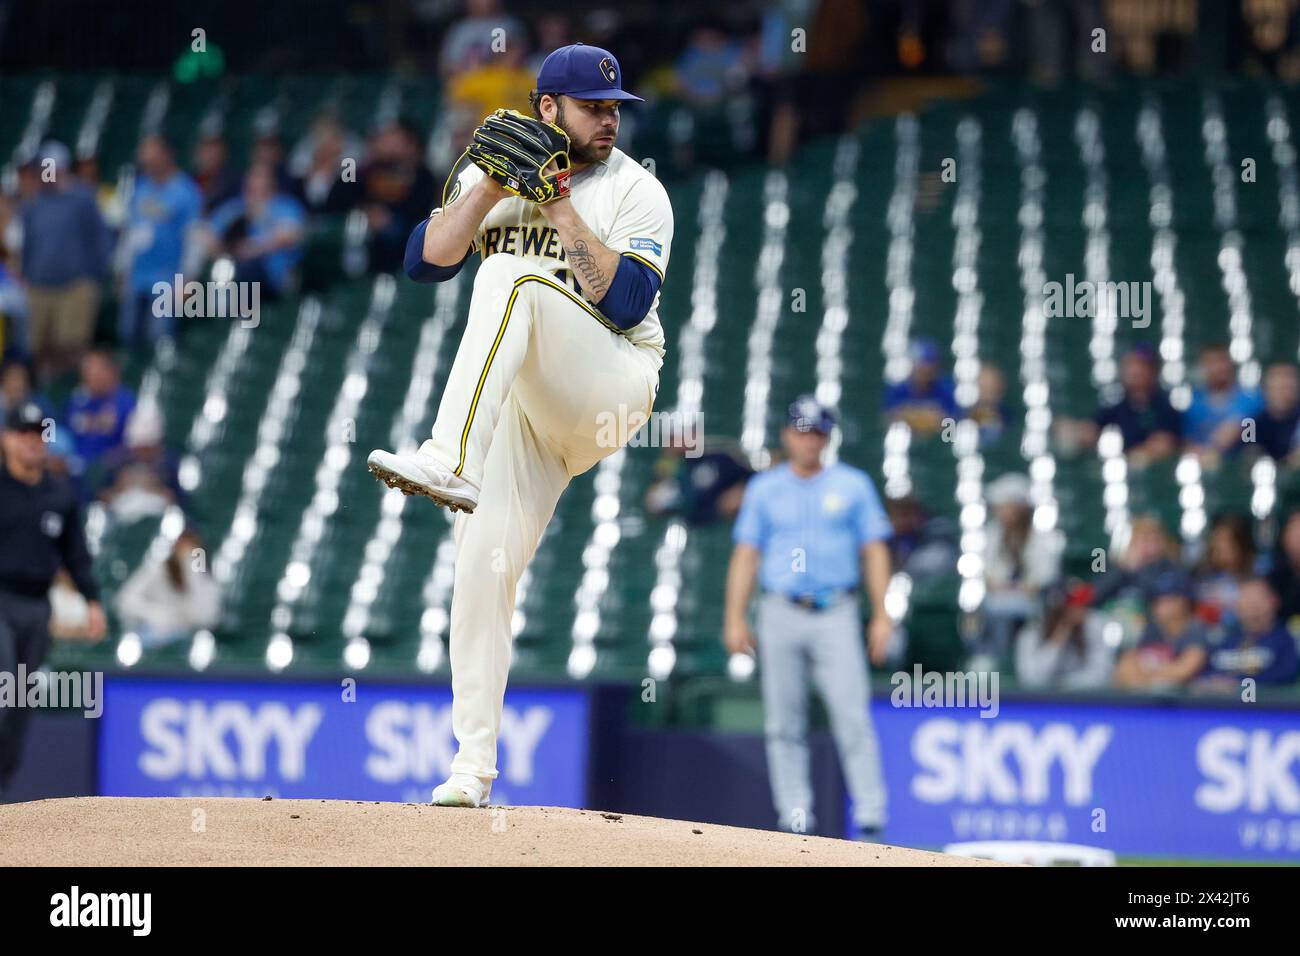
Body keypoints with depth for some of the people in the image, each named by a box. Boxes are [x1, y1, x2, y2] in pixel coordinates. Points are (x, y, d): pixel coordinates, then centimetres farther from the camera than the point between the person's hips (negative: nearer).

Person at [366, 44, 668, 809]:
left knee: (513, 279, -31)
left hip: (613, 387, -5)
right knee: (484, 567, -6)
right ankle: (473, 764, 1)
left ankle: (451, 462, -48)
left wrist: (558, 201, -17)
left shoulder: (637, 193, -2)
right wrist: (492, 182, -10)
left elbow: (626, 304, -16)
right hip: (518, 407, 5)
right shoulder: (490, 177, 11)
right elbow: (426, 261, -1)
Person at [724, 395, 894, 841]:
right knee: (783, 724, 1)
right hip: (781, 615, 2)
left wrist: (881, 615, -2)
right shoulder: (764, 488, 11)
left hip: (835, 615, -2)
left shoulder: (853, 485, 8)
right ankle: (795, 815, 5)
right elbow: (746, 554, 10)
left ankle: (869, 815, -11)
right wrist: (735, 618, 1)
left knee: (853, 717, -11)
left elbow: (874, 550, 7)